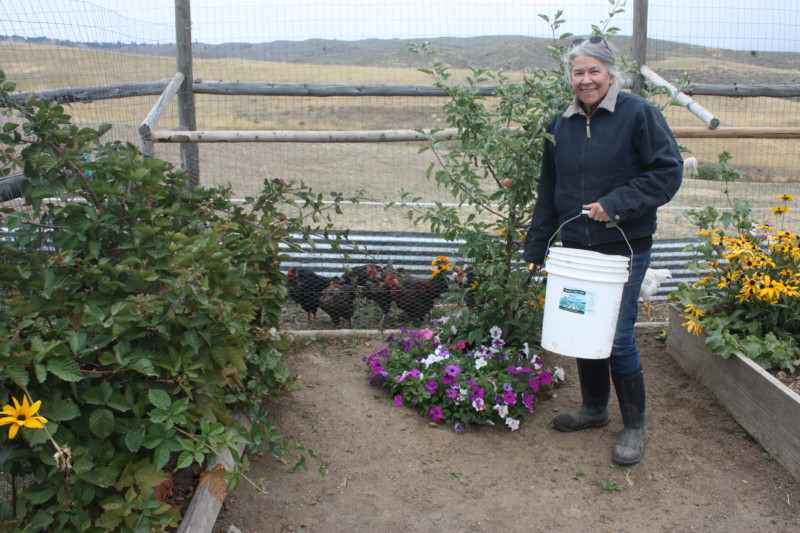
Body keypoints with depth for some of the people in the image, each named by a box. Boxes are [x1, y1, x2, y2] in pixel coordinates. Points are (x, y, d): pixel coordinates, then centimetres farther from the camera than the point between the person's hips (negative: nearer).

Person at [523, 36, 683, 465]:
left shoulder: (638, 114, -7)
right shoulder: (562, 125, 10)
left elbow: (668, 171, -10)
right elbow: (548, 191, 15)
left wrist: (617, 204, -19)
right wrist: (535, 247, 14)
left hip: (624, 248, -5)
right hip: (576, 248, 6)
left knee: (617, 336, -4)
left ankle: (634, 426, 15)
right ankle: (594, 407, 33)